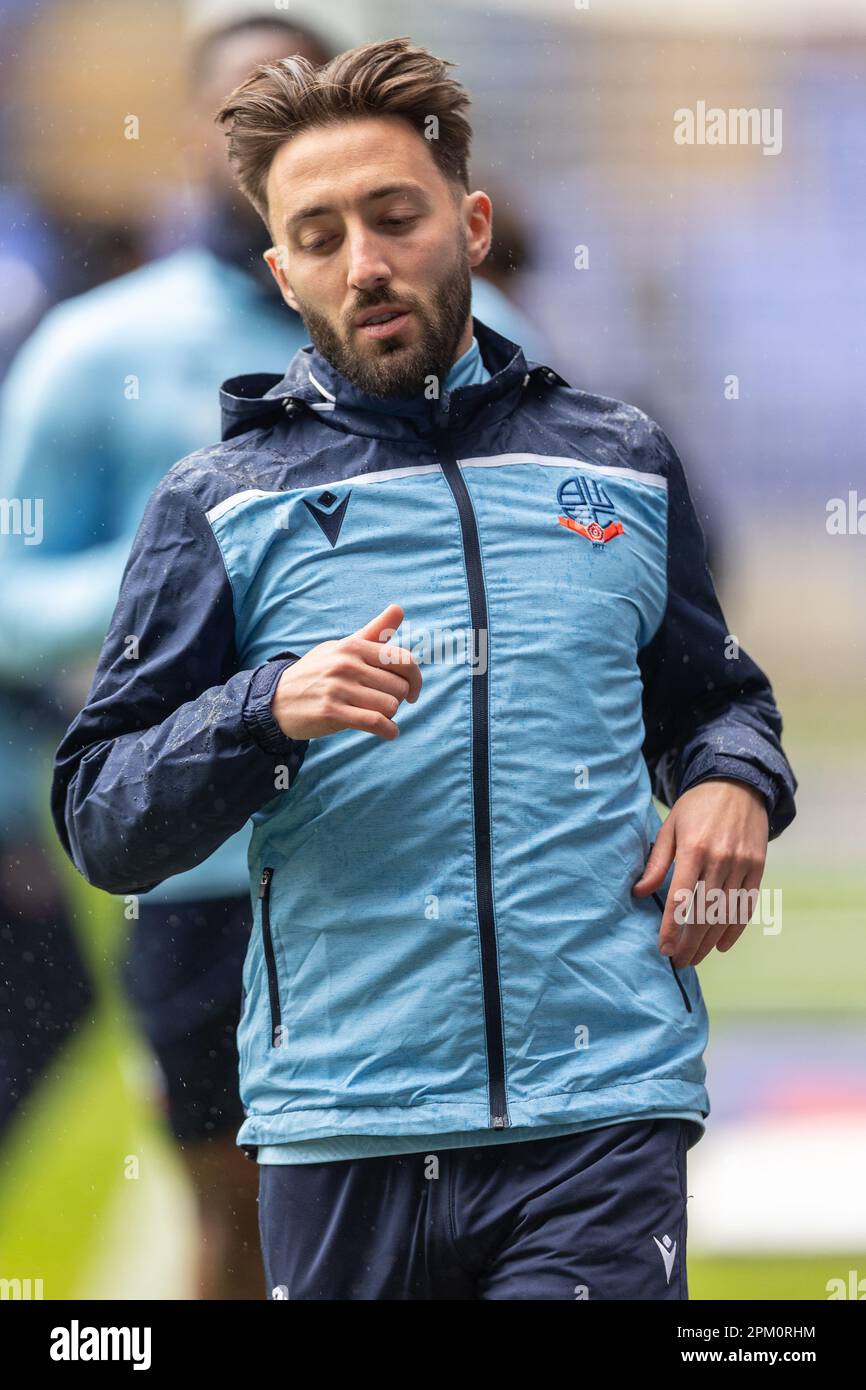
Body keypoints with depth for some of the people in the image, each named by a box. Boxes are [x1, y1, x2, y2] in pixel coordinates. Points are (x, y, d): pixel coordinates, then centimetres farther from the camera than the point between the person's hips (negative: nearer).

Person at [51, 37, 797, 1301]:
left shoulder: (623, 467, 13)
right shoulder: (220, 506, 7)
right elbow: (100, 824, 3)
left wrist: (733, 783, 3)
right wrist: (269, 714, -15)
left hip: (601, 1115, 0)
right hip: (341, 1133, 0)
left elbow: (713, 697, 27)